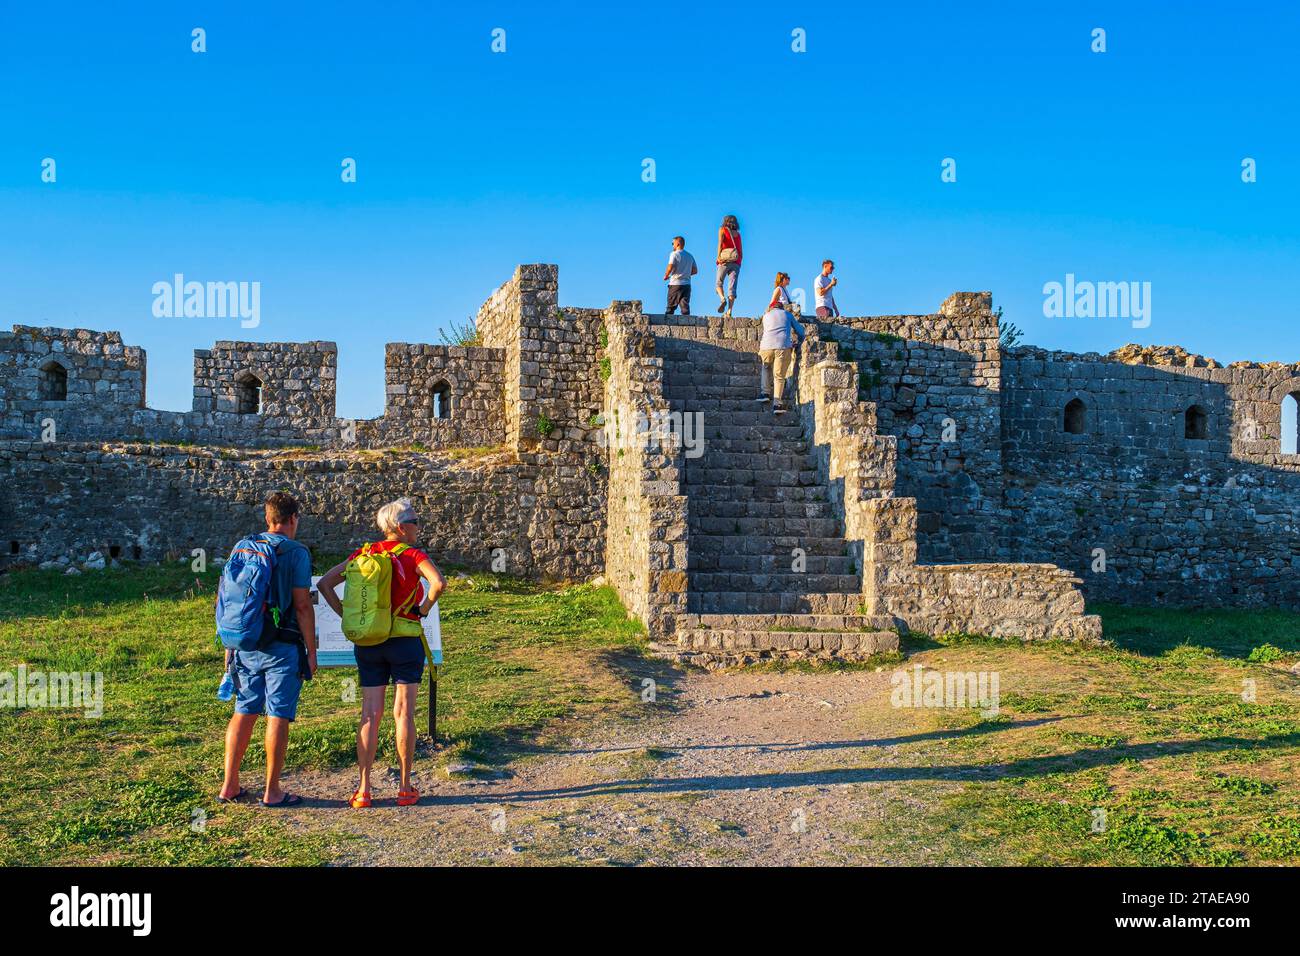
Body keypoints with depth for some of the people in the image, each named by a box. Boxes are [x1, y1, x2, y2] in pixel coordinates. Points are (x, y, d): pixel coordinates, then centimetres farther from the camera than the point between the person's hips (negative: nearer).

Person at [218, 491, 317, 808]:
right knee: (278, 716, 1)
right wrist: (311, 650, -5)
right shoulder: (296, 553, -8)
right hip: (282, 648, -5)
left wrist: (230, 645, 18)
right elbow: (302, 606, -12)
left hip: (245, 645, 5)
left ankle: (230, 786, 18)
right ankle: (272, 792, 7)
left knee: (243, 713, 14)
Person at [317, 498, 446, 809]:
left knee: (370, 714, 6)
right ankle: (405, 788, 8)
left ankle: (363, 790, 6)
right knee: (404, 713, 2)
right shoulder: (412, 555, -8)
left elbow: (324, 583, 5)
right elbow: (439, 582, -26)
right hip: (405, 640, -4)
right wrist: (425, 608, -9)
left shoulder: (363, 554, 7)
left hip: (367, 642, 4)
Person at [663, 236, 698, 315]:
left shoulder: (675, 254, -4)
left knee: (671, 307, 0)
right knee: (685, 306, -2)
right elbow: (695, 271, 16)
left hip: (675, 284, -5)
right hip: (687, 284, 5)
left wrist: (666, 276, 1)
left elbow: (670, 267, -15)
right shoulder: (690, 256, 15)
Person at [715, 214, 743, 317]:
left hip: (725, 261, -3)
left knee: (719, 283, 9)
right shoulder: (738, 234, 21)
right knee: (732, 287, -3)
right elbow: (741, 251, 15)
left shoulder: (722, 229, 10)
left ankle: (723, 299, -20)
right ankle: (729, 311, -15)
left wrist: (719, 257, -14)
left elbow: (720, 242, -8)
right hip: (736, 262, 3)